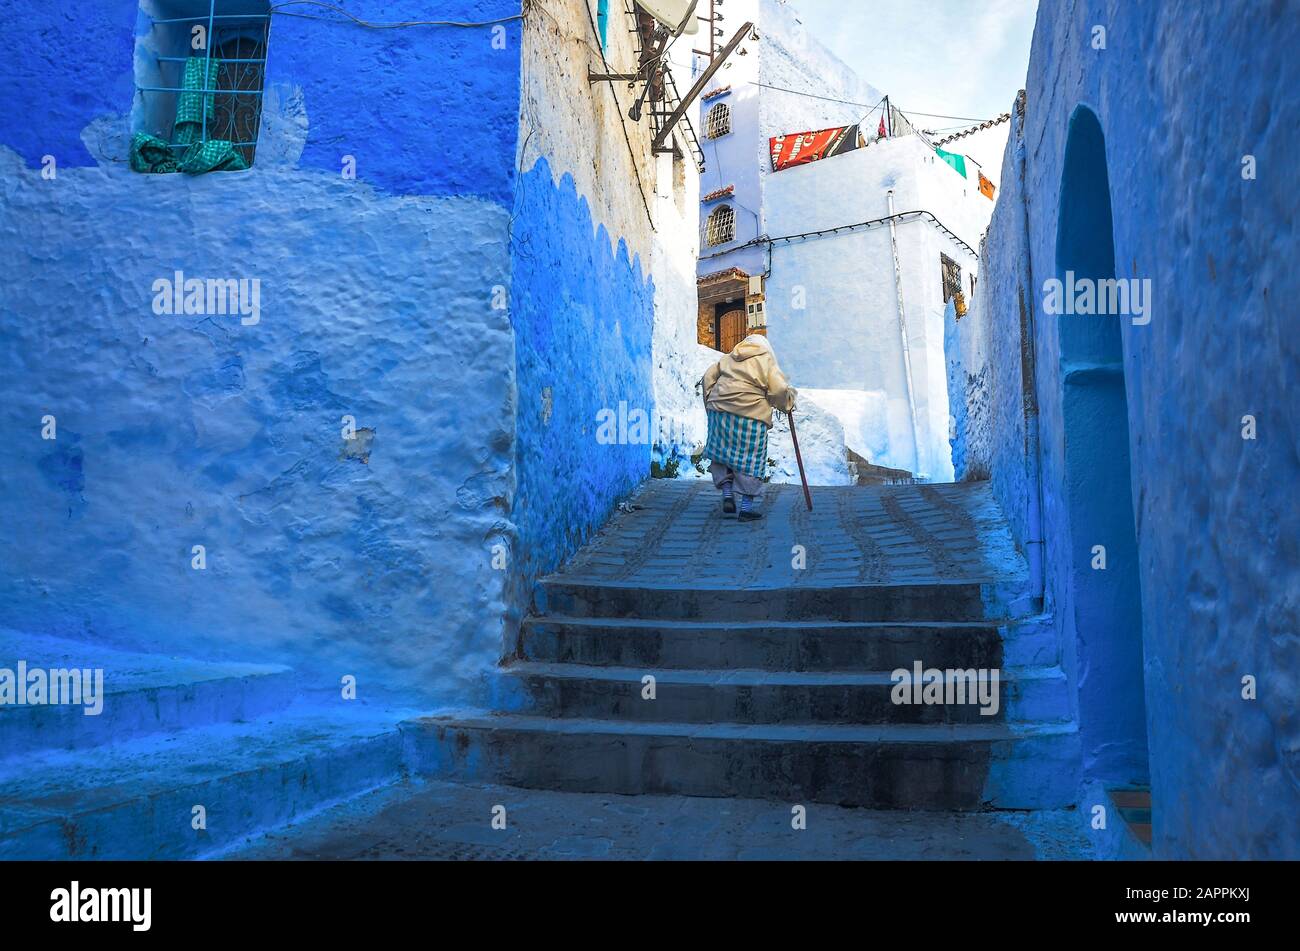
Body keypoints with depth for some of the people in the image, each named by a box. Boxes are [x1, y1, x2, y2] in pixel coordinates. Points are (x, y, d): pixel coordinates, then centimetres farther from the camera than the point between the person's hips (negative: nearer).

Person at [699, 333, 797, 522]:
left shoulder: (729, 358, 20)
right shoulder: (767, 361, 5)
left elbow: (708, 378, 19)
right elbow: (780, 390, -4)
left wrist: (711, 401, 25)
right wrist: (788, 403, 14)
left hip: (719, 410, 5)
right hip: (750, 415, -4)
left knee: (722, 453, 18)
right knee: (749, 460, 2)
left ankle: (727, 495, 11)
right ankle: (747, 507, 4)